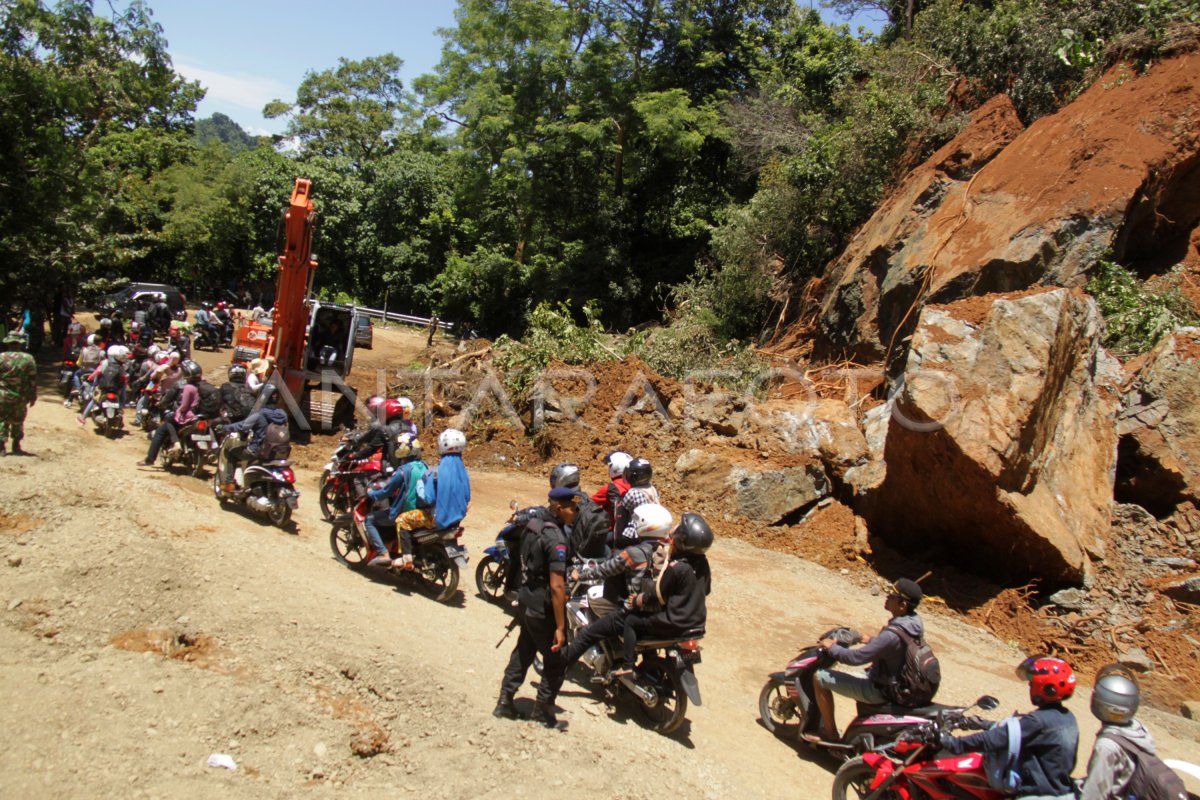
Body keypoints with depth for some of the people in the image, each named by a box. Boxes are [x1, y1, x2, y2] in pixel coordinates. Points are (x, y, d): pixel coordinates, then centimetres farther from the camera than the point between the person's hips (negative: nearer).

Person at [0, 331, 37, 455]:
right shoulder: (28, 359, -6)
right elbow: (33, 380, -3)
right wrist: (33, 396, 6)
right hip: (20, 397, 1)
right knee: (18, 422, 15)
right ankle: (16, 447, 21)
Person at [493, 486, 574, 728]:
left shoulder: (533, 527, 3)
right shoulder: (556, 539, -24)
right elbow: (557, 587, -27)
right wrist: (560, 627, -24)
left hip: (526, 601, 9)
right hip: (544, 610, -9)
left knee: (523, 652, 22)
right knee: (557, 661, 8)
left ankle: (505, 702, 29)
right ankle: (542, 710, 17)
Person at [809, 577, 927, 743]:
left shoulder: (892, 635, -34)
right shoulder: (915, 621, -7)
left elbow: (856, 658, -29)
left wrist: (832, 647, -13)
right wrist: (874, 640, 20)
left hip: (881, 690, -9)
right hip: (902, 684, 9)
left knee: (820, 677, -7)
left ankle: (830, 733, 7)